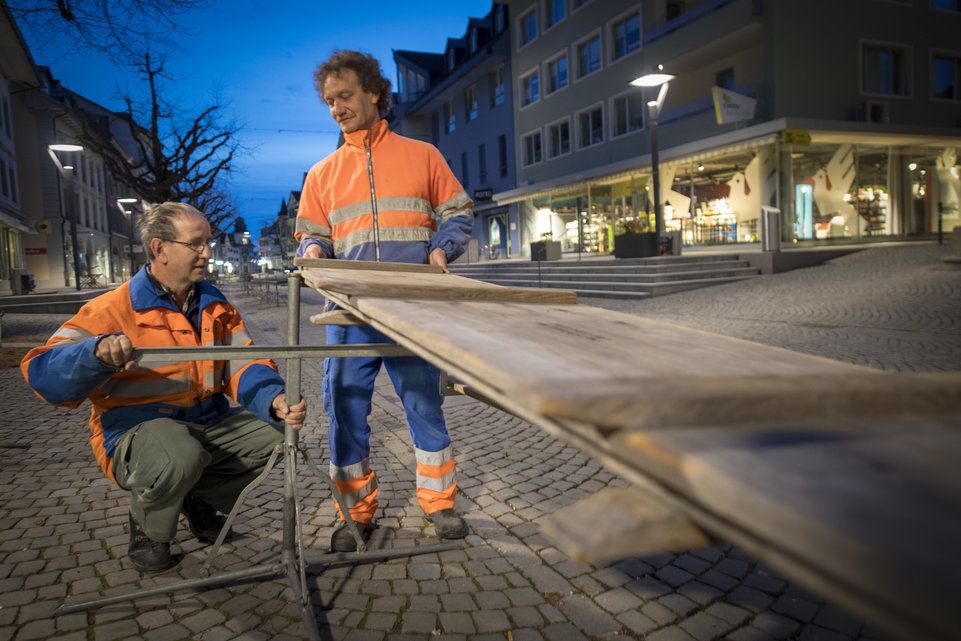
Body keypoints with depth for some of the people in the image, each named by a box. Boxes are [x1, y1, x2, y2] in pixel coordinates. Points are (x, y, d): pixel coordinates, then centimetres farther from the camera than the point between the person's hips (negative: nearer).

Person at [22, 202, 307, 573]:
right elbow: (42, 373, -17)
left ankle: (200, 500, 16)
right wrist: (98, 352, -38)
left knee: (275, 430, -9)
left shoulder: (216, 307, 6)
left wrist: (275, 400, -25)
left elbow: (244, 367, -3)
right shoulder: (114, 310, -10)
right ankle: (147, 530, 0)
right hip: (136, 428, -6)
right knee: (180, 456, -37)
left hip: (207, 422, 6)